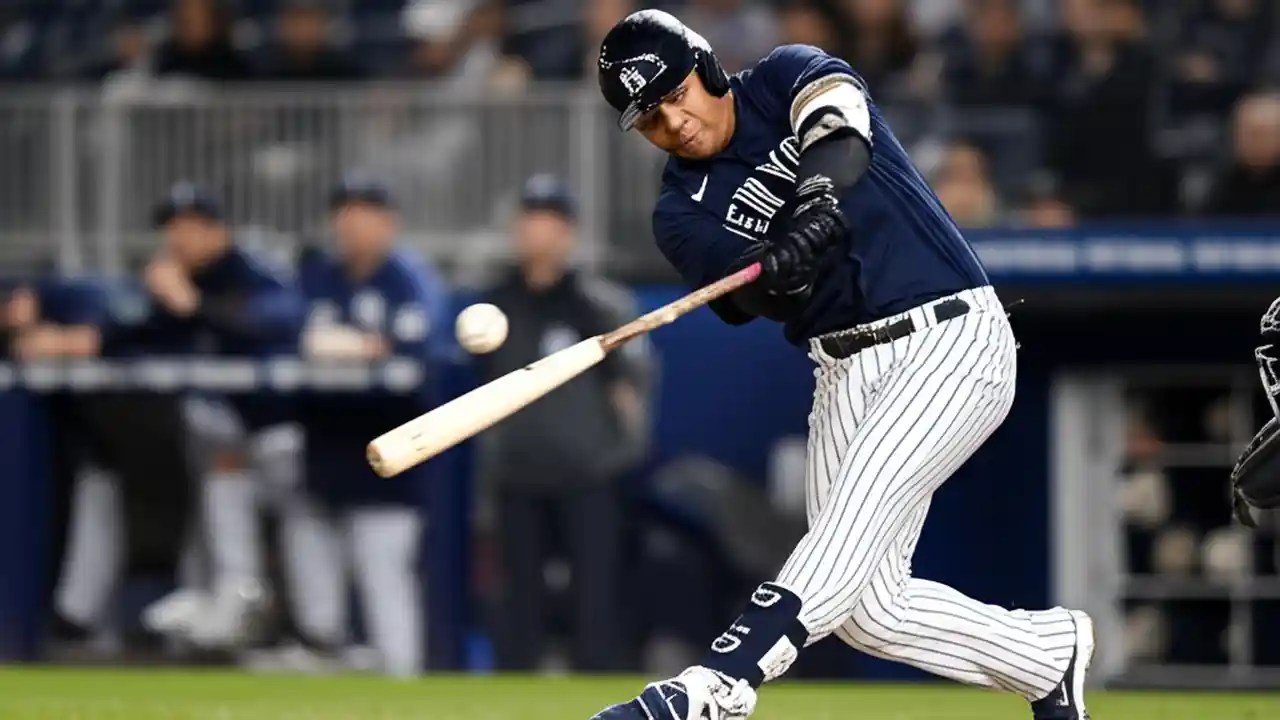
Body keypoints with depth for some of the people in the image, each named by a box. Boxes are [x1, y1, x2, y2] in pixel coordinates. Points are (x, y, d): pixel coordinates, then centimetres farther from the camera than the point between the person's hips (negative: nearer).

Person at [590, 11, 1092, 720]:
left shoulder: (790, 78, -1)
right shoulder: (681, 211, 4)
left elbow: (840, 127, -24)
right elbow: (760, 296, -14)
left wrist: (819, 196, -46)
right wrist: (776, 267, -38)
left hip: (951, 342, -5)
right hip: (849, 370, 5)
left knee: (850, 526, -25)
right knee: (870, 612, -2)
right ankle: (1051, 654, 19)